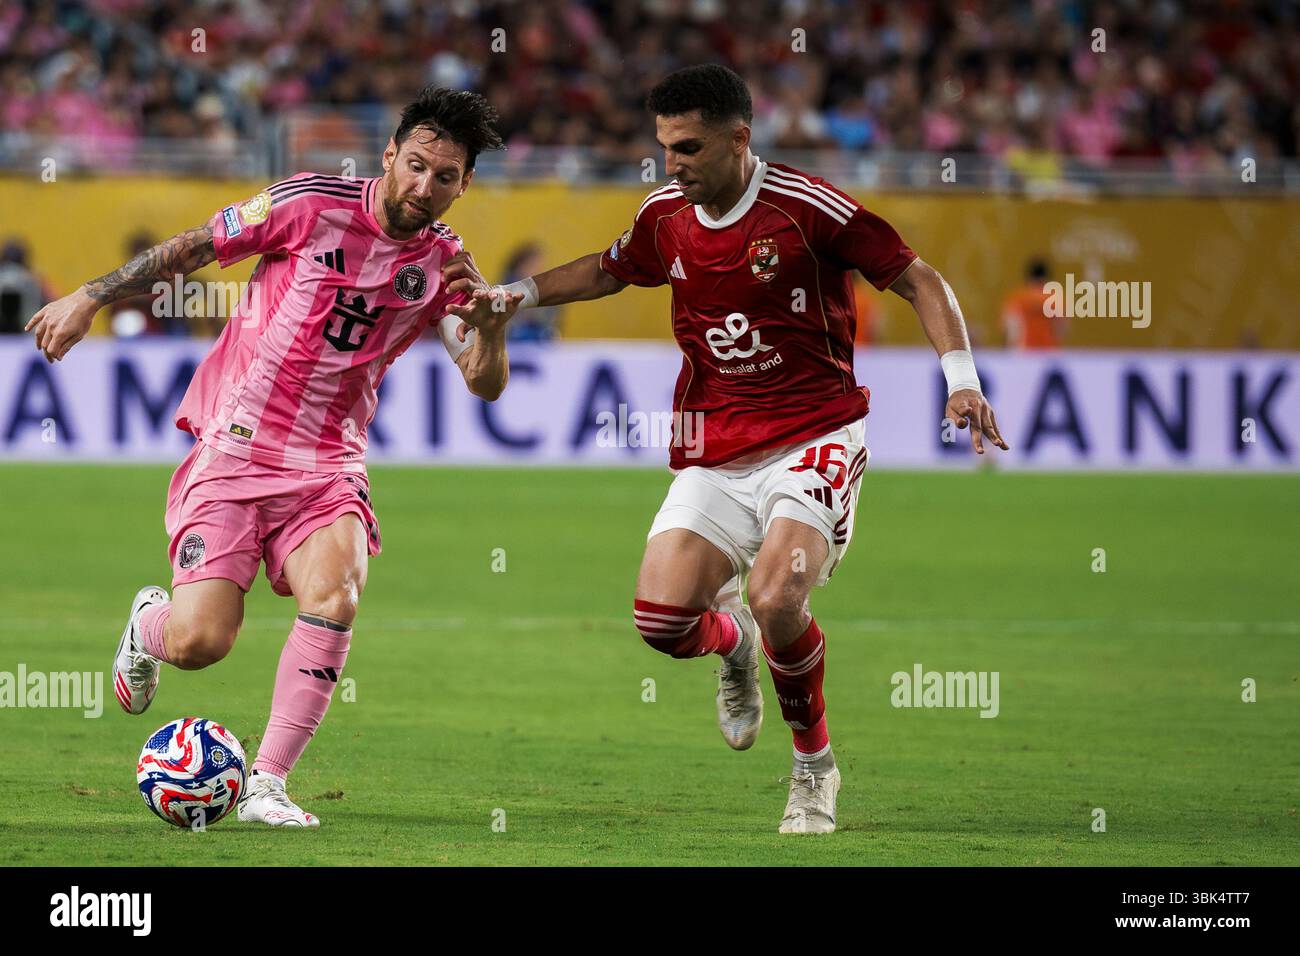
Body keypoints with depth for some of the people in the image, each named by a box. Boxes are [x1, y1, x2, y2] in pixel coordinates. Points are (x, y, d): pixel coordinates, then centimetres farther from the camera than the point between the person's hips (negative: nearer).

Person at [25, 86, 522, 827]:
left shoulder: (444, 264, 2)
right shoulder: (313, 205, -7)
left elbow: (484, 384, -5)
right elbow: (191, 248, 3)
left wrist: (490, 328, -26)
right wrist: (92, 297, 2)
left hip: (328, 467, 2)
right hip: (233, 452, -2)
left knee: (335, 600, -27)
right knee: (198, 644, -14)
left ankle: (266, 785, -13)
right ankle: (150, 620, 26)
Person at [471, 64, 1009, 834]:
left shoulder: (807, 207, -13)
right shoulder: (665, 218, 4)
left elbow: (918, 280, -6)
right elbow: (607, 271, 28)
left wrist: (961, 378, -17)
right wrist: (517, 294, 17)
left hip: (814, 438, -5)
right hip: (714, 457, 5)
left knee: (775, 599, -27)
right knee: (661, 617, -13)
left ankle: (815, 765, 1)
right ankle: (732, 641, 27)